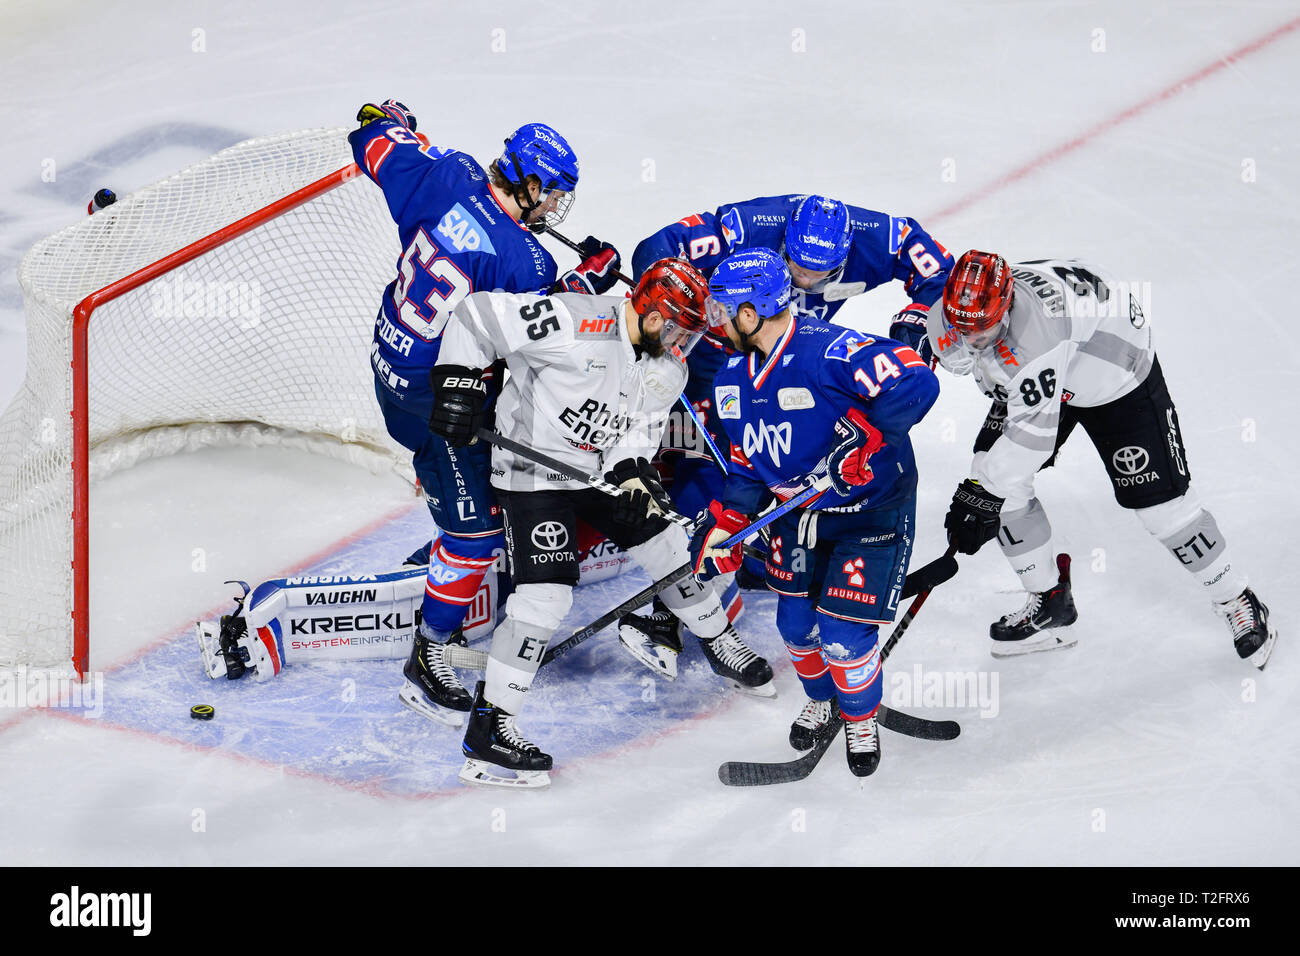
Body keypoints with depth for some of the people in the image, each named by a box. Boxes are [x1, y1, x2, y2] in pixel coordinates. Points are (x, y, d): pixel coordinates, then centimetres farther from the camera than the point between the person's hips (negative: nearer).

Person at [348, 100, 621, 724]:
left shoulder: (450, 177, -11)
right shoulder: (523, 263, -27)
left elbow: (380, 148, 2)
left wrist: (384, 118, 23)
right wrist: (587, 280, -9)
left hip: (393, 348, 9)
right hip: (432, 393, -9)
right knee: (475, 527, -2)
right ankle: (426, 662, 4)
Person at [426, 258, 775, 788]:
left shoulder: (669, 367, -3)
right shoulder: (573, 325, -27)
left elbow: (639, 427, 0)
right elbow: (478, 313, -23)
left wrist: (631, 475, -19)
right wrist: (460, 381, -25)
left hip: (604, 468, 7)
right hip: (533, 470, -7)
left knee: (668, 543, 13)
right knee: (546, 593, -16)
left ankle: (720, 644, 41)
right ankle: (486, 733, -10)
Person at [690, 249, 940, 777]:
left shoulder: (832, 350, -29)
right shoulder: (733, 376, -1)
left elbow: (916, 383, -38)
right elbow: (746, 461, 9)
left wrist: (862, 434, -40)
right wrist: (725, 522, -2)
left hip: (871, 510, -7)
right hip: (798, 512, 7)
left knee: (843, 634, -7)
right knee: (796, 624, 12)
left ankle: (861, 719, 24)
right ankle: (821, 703, 44)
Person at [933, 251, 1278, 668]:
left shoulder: (1037, 327, -44)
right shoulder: (962, 303, -21)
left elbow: (1034, 431, -42)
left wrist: (981, 494, -39)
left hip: (1120, 372, -7)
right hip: (1039, 380, 7)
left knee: (1159, 500, -9)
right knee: (995, 474, -5)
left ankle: (1239, 604, 11)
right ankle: (1051, 602, 11)